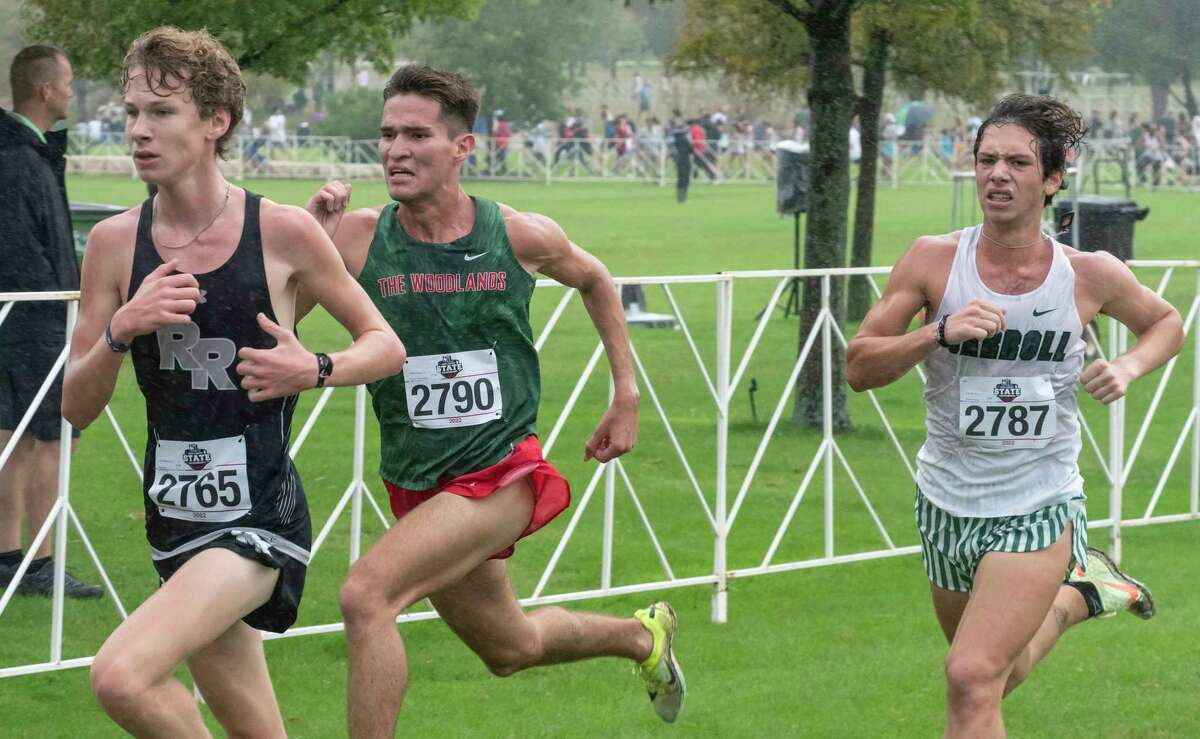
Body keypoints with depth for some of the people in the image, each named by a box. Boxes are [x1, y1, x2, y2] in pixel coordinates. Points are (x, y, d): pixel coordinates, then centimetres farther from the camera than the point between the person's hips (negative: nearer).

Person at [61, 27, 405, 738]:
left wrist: (316, 371, -16)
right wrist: (120, 331, -15)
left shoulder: (283, 232, -8)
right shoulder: (116, 241, 1)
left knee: (122, 675, -26)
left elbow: (387, 345, 4)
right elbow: (75, 409, 3)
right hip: (176, 519, 5)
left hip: (260, 516, -5)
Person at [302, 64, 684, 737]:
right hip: (416, 482, 4)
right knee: (510, 648, 24)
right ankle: (645, 636, 53)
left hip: (502, 474, -4)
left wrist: (628, 394, 14)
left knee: (366, 595, -25)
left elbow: (593, 279, 14)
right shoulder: (356, 238, -10)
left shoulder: (522, 237, -8)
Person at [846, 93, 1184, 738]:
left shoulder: (1090, 275, -9)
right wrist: (939, 332, -25)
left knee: (972, 678, -21)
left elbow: (1165, 322, 12)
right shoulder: (934, 260, -10)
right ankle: (1078, 594, 49)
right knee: (996, 676, 23)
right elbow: (859, 368, -10)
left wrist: (1129, 366, -8)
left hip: (1038, 510, -3)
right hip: (946, 507, 3)